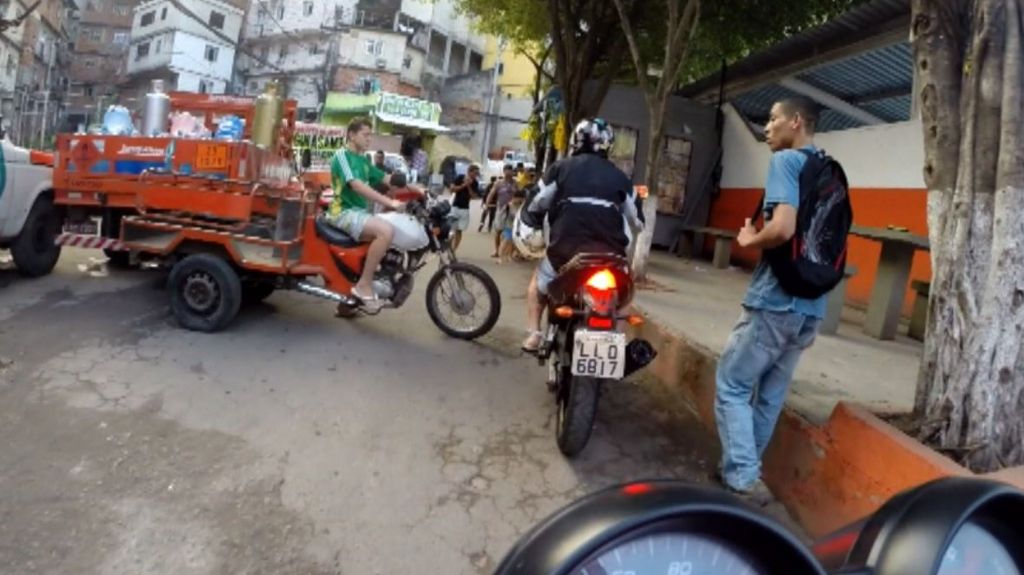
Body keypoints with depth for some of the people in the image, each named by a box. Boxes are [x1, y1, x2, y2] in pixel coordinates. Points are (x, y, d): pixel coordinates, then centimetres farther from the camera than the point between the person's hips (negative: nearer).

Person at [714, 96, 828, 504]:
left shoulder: (786, 160, -10)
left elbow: (783, 228, -25)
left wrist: (749, 240, -8)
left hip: (775, 301, -8)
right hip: (811, 308, 8)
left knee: (731, 386, 2)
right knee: (771, 394, 16)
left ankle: (742, 480, 0)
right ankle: (744, 470, 26)